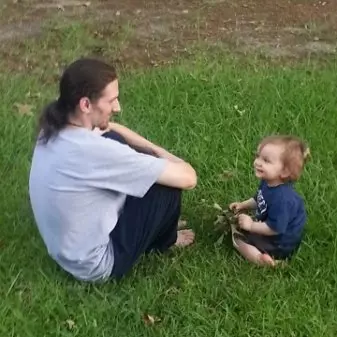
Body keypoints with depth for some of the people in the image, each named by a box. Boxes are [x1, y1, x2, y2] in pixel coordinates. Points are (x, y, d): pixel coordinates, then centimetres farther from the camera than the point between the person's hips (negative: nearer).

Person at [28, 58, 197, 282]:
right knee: (168, 186, -9)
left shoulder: (56, 128, -9)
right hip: (97, 264, -8)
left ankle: (159, 223, 27)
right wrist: (169, 160, -3)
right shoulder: (94, 151, -33)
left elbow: (110, 128, 14)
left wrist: (159, 153, 4)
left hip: (65, 249, 8)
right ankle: (160, 242, 24)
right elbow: (188, 178, -26)